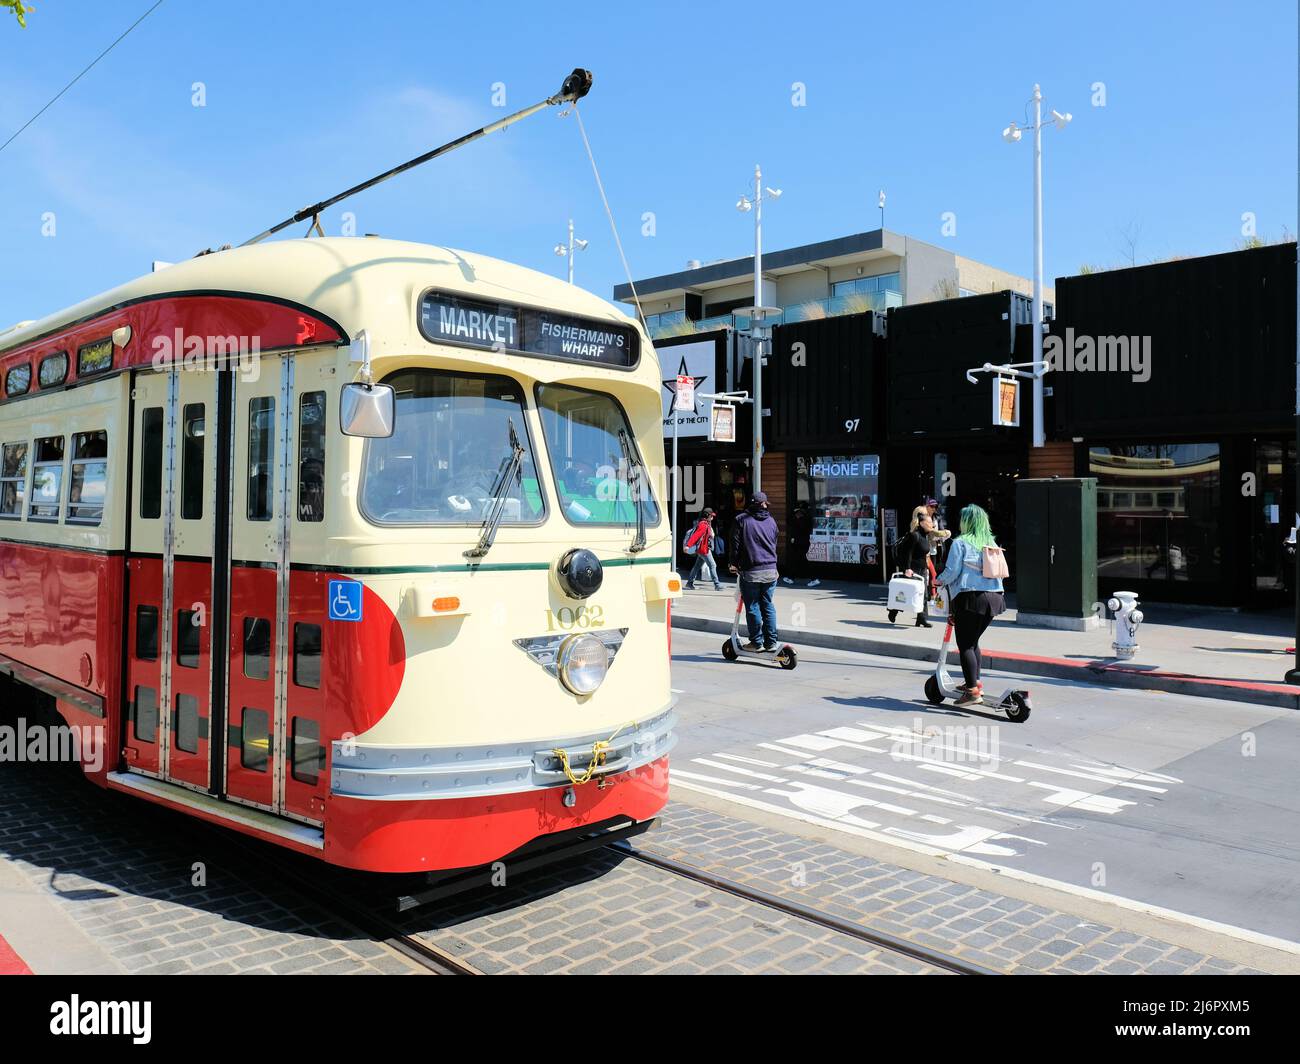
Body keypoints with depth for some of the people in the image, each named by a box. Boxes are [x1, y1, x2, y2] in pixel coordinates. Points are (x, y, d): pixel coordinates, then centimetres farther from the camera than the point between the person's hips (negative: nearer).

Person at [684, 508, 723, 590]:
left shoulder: (707, 524, 15)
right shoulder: (703, 525, -18)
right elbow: (695, 535, -25)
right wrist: (688, 545, -30)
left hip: (703, 549, 10)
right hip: (704, 549, -10)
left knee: (697, 566, 12)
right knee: (712, 565, -7)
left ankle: (690, 583, 17)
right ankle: (717, 585, -4)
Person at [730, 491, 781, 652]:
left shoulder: (741, 520, -2)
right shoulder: (771, 520, 11)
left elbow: (736, 543, -2)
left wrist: (734, 563, 11)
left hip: (750, 572, -4)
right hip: (770, 570, 4)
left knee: (752, 607, 3)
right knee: (768, 606, 11)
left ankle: (757, 642, 6)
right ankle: (771, 642, 13)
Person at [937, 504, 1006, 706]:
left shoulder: (961, 542, -5)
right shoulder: (992, 543, 14)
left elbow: (952, 571, -9)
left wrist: (940, 580, 10)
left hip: (970, 597, -7)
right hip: (994, 597, 7)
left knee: (965, 644, -2)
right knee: (973, 640, 22)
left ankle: (972, 690, -7)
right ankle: (975, 682, 26)